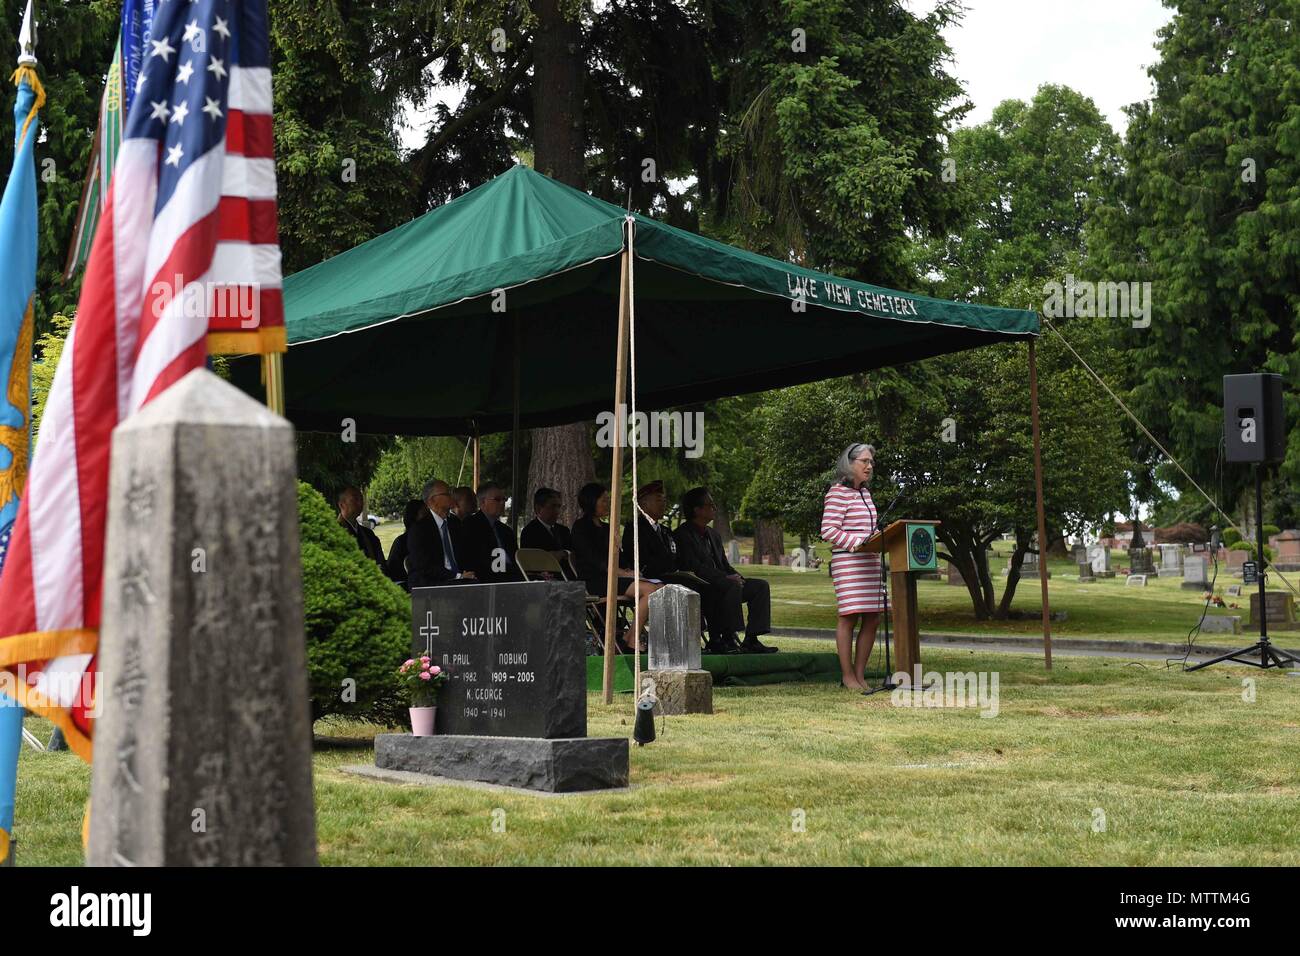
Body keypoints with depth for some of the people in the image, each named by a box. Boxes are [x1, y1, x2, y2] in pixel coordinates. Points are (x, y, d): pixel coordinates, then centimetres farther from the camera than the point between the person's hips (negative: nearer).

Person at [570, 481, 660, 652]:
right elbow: (593, 560, -12)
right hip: (594, 580, -8)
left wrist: (628, 571, 1)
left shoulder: (606, 528, 24)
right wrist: (621, 573, -17)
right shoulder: (581, 526, -2)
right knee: (650, 590, -26)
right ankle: (634, 638, -19)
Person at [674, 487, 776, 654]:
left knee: (760, 585, -6)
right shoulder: (682, 535, -7)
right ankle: (728, 639, -30)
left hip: (721, 584, 9)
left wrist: (737, 576, -1)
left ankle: (751, 640, -13)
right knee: (733, 586, -33)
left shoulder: (714, 535, 22)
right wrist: (726, 577, -21)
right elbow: (694, 568, -17)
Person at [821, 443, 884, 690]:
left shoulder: (864, 492, 19)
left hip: (870, 563, 9)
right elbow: (828, 531, -14)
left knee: (873, 619, 6)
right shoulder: (838, 492, -7)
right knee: (849, 617, -7)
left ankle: (860, 673, 13)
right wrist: (858, 544, -18)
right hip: (847, 564, -9)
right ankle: (847, 675, -1)